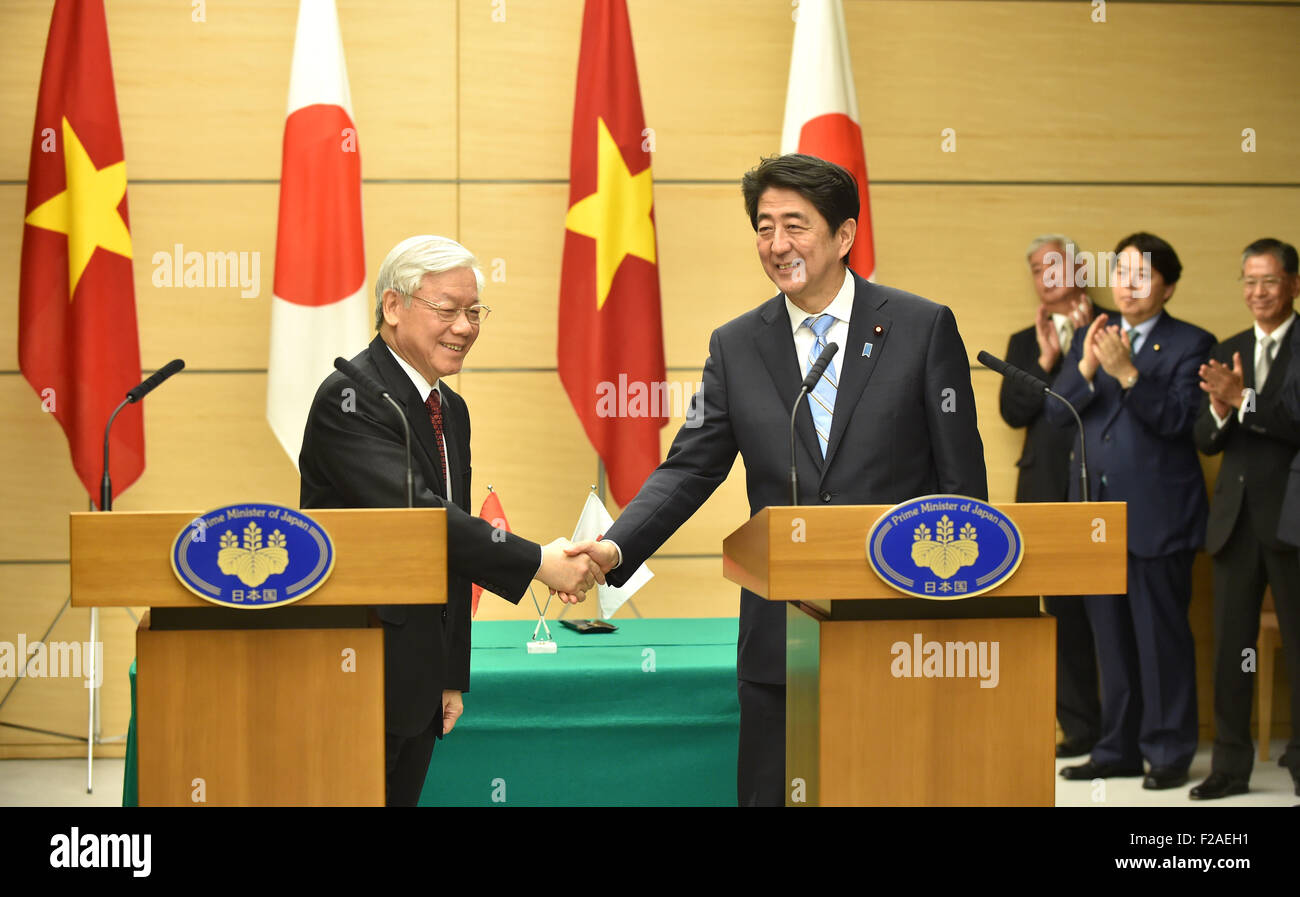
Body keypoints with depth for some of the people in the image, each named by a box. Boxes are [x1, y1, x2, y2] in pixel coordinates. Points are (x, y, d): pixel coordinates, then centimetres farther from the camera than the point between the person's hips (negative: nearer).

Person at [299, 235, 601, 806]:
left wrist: (453, 677, 17)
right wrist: (538, 562, -26)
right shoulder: (350, 399, -14)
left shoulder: (452, 410, 14)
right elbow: (414, 512, -26)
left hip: (416, 685, 8)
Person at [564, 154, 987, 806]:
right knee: (769, 794, 6)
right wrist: (615, 547, -13)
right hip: (781, 637, 3)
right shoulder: (736, 347, 8)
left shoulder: (924, 328, 0)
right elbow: (689, 470, 4)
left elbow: (962, 479, 0)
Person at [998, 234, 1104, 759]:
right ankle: (1081, 728, 10)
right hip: (1048, 489, 4)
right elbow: (1013, 412, 3)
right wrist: (1047, 357, -7)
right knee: (1064, 611, 4)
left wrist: (1086, 338, -10)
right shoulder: (1024, 343, 17)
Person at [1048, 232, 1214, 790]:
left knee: (1162, 637, -2)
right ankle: (1118, 749, 20)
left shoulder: (1189, 345, -1)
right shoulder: (1092, 339, 14)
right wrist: (1087, 366, -13)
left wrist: (1127, 373, -23)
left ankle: (1169, 753, 7)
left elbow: (1179, 419, -14)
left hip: (1157, 515, -5)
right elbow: (1057, 412, 4)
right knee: (1111, 639, 11)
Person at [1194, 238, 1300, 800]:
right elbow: (1206, 441, 7)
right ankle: (1230, 765, 14)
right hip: (1236, 517, 5)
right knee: (1231, 646, 7)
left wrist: (1243, 400, -25)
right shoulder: (1228, 352, 12)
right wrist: (1218, 410, -13)